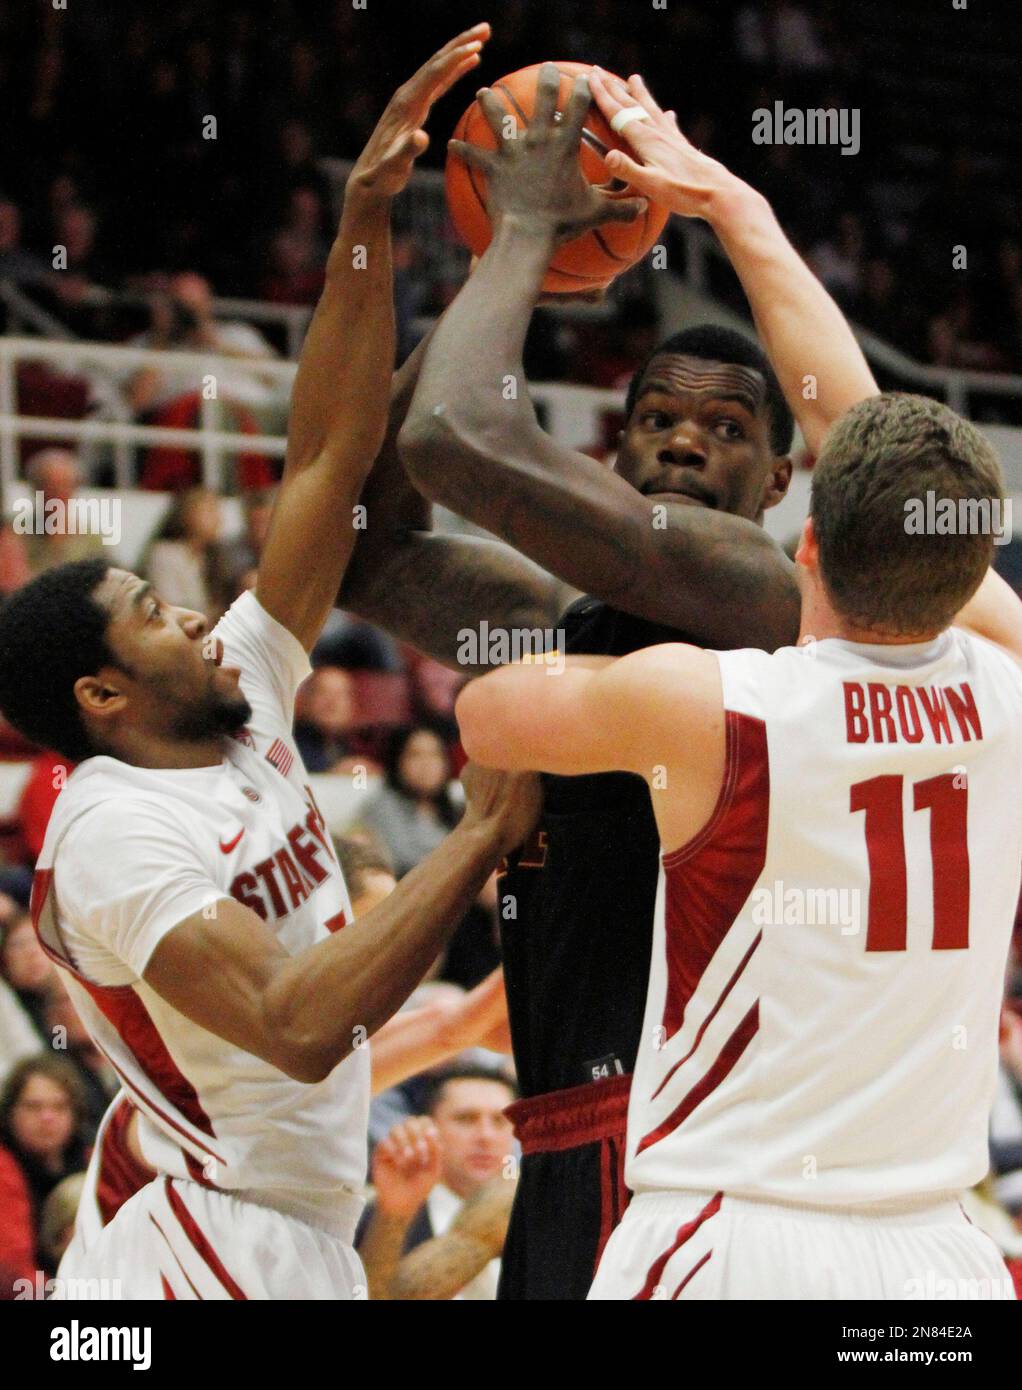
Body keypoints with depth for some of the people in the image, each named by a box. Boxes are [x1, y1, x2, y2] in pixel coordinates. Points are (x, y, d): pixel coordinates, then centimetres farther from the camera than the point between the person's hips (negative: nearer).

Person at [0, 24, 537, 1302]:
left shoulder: (240, 700, 5)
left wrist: (366, 223, -4)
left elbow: (327, 457, 3)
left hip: (292, 1235, 9)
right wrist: (483, 833, -29)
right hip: (204, 1253, -9)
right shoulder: (117, 835, -20)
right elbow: (300, 1027, -32)